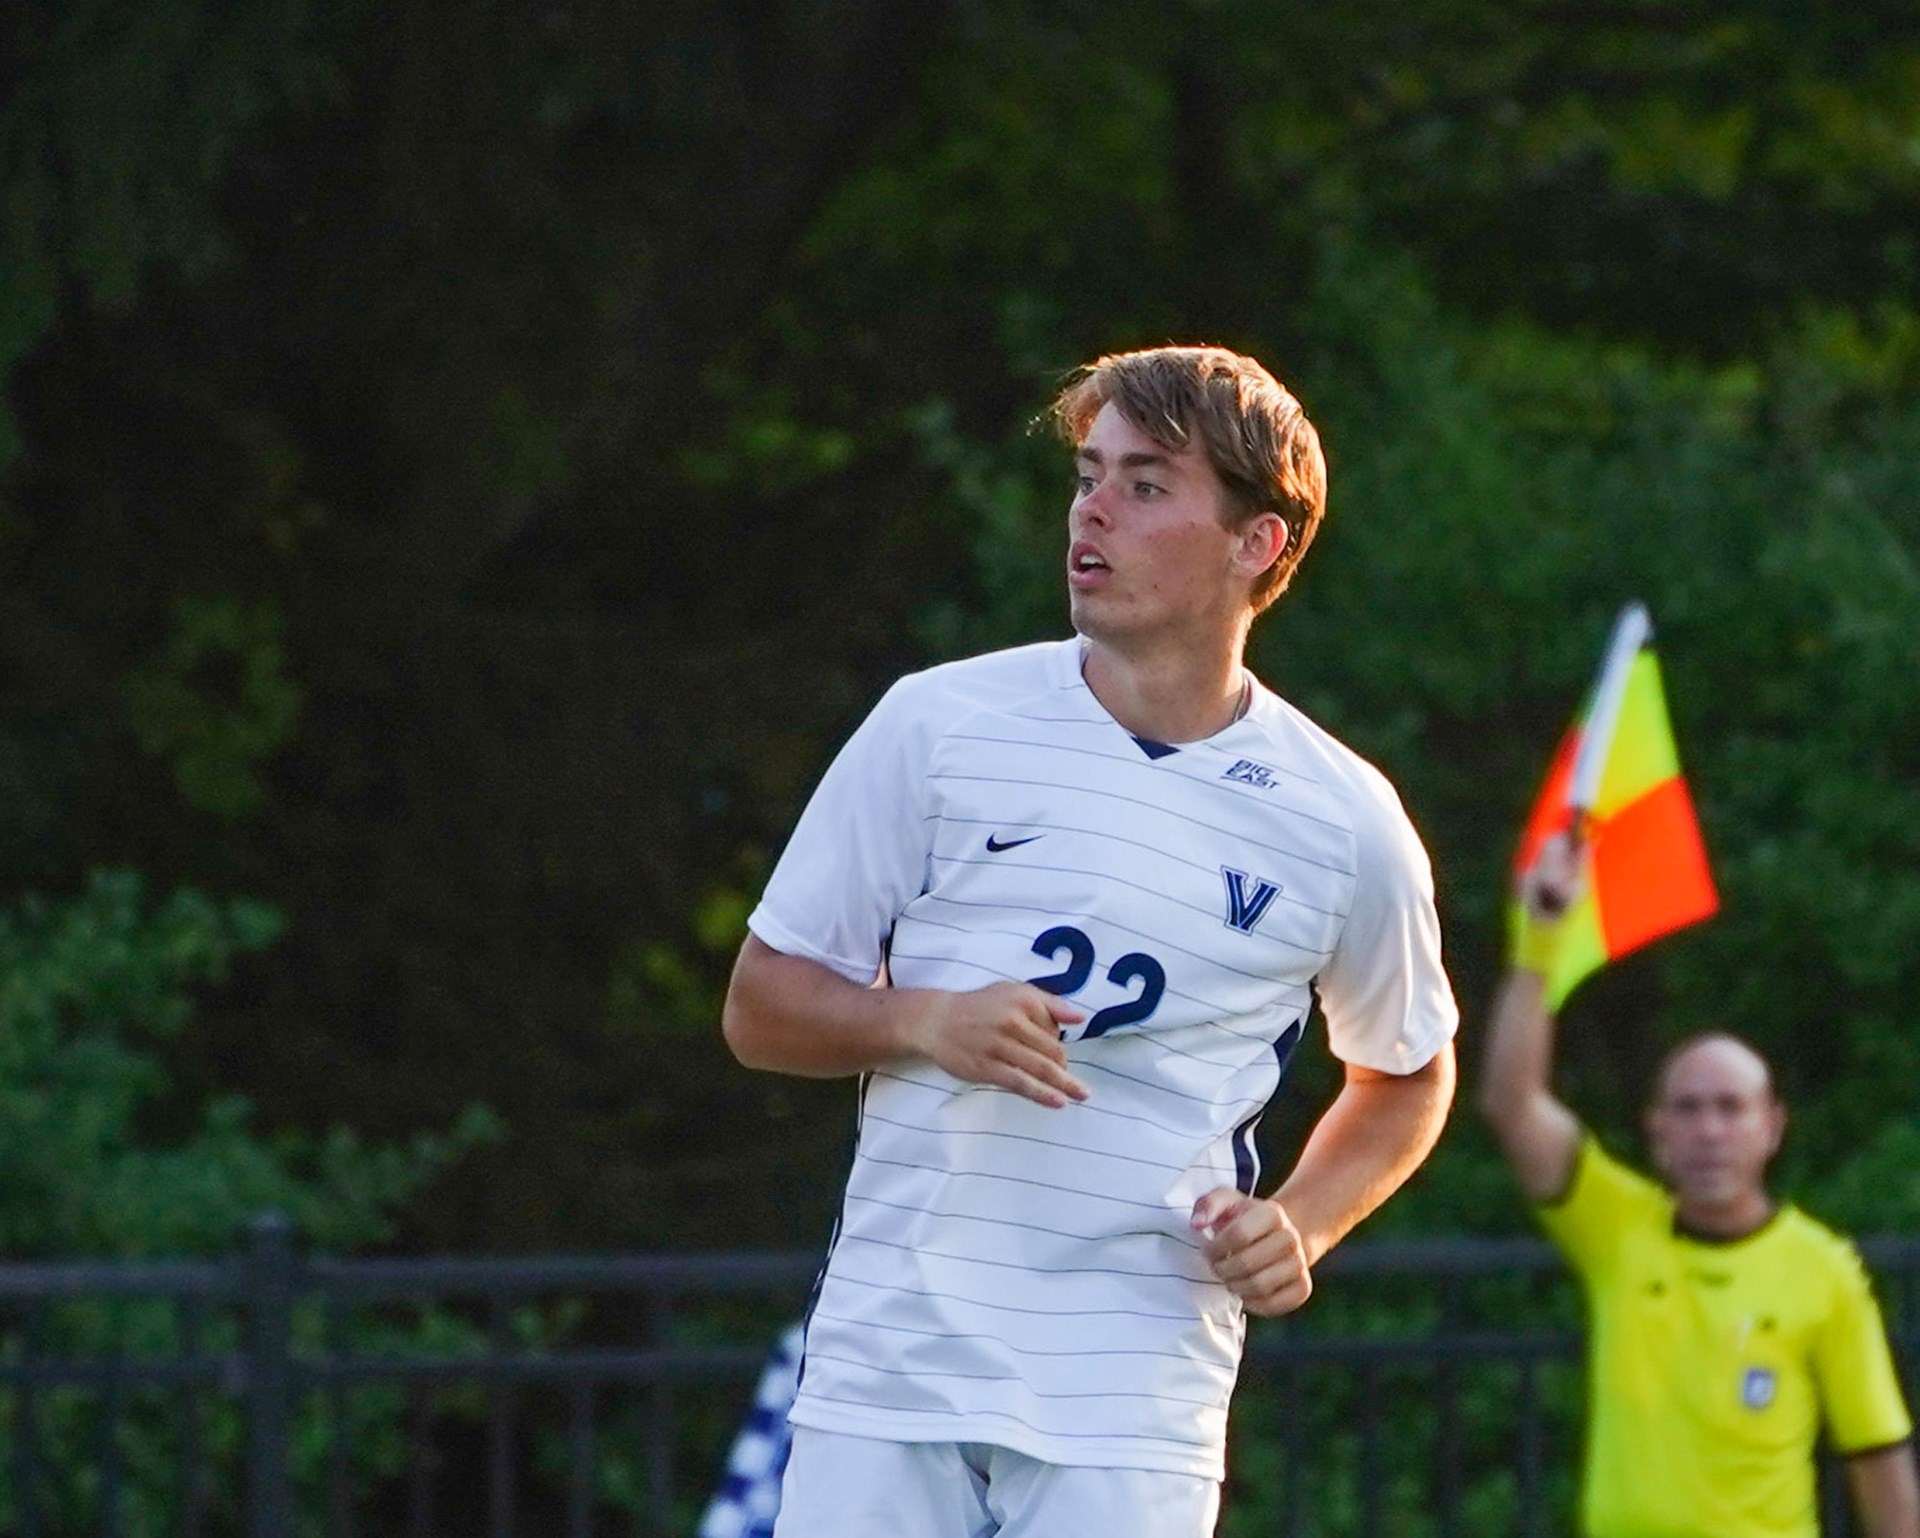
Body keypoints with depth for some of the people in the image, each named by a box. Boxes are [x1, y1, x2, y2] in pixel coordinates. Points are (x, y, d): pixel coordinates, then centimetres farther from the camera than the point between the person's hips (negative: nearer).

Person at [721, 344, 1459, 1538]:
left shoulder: (1341, 820, 3)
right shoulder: (939, 724, 2)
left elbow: (1409, 1075, 20)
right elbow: (761, 1004, 8)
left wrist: (1299, 1227, 2)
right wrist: (923, 1021, -12)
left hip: (1132, 1413, -1)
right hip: (892, 1352, 1)